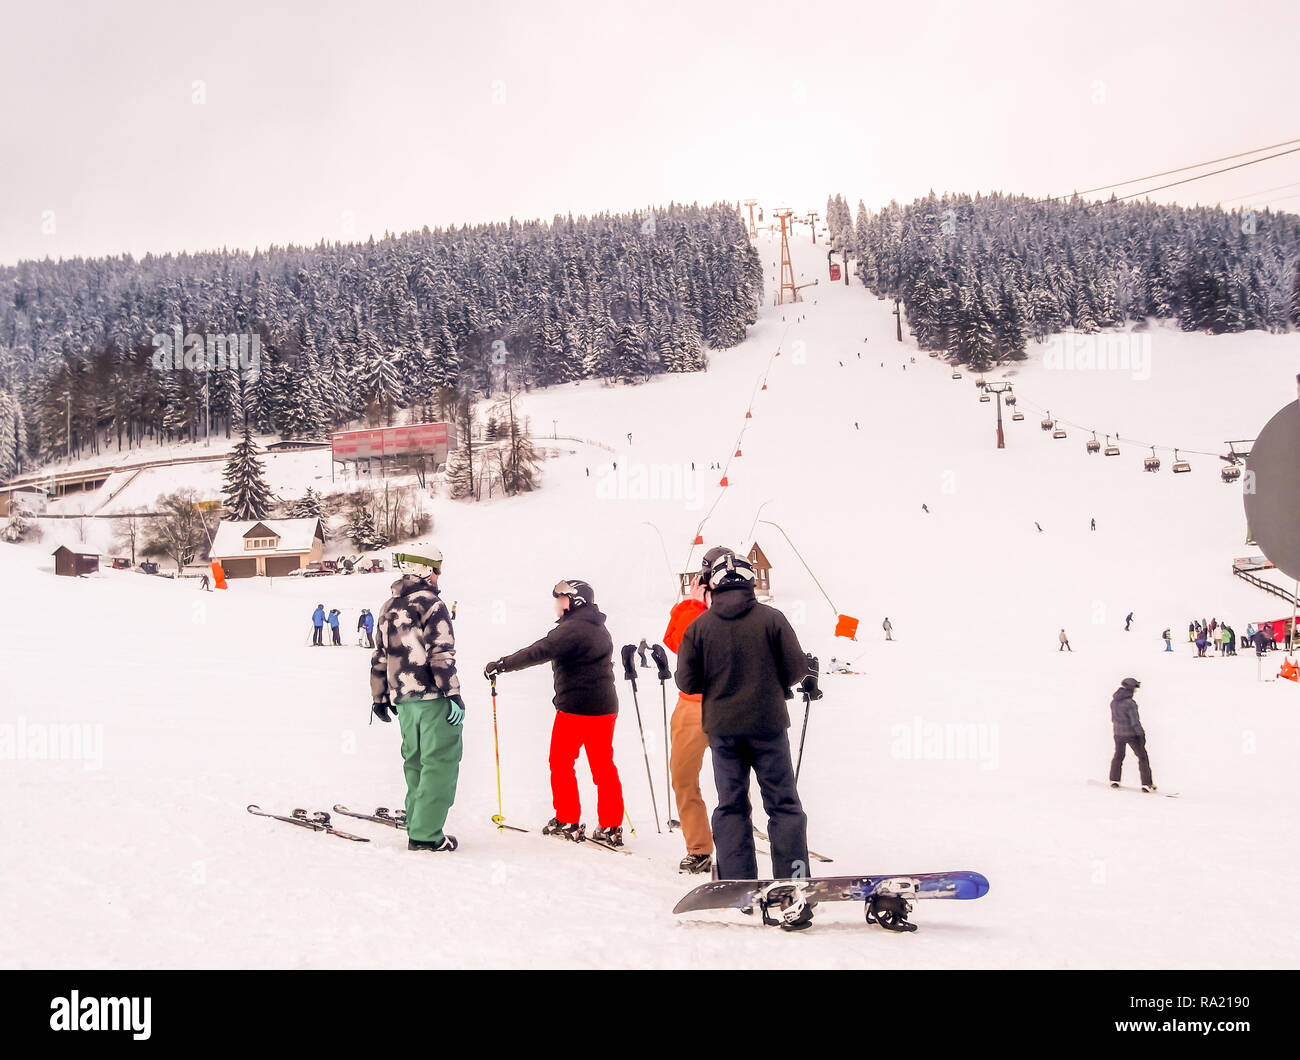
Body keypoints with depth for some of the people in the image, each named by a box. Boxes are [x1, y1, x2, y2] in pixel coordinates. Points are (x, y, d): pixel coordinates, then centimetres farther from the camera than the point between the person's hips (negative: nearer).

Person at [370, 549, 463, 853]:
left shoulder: (389, 607, 15)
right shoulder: (431, 603, -9)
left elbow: (380, 657, 19)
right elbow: (441, 654, -16)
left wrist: (379, 697, 25)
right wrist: (454, 694, -17)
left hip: (404, 699, 8)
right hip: (434, 697, -8)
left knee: (415, 763, 16)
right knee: (440, 763, -4)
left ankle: (416, 826, 19)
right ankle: (426, 834, -8)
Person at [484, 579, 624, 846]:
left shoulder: (572, 628, -14)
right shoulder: (599, 629, 14)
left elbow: (540, 651, -21)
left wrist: (502, 664, -16)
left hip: (575, 706, -8)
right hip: (605, 708, 8)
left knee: (561, 761, 6)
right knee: (603, 765, 9)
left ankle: (567, 822, 8)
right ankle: (611, 827, 8)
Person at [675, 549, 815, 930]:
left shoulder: (699, 626, -3)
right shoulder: (771, 618, -7)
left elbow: (685, 681, -1)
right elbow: (795, 670, -6)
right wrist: (809, 670, 17)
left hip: (722, 728, 2)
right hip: (768, 726, -1)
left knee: (731, 806, 12)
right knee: (784, 806, 3)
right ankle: (793, 891, -5)